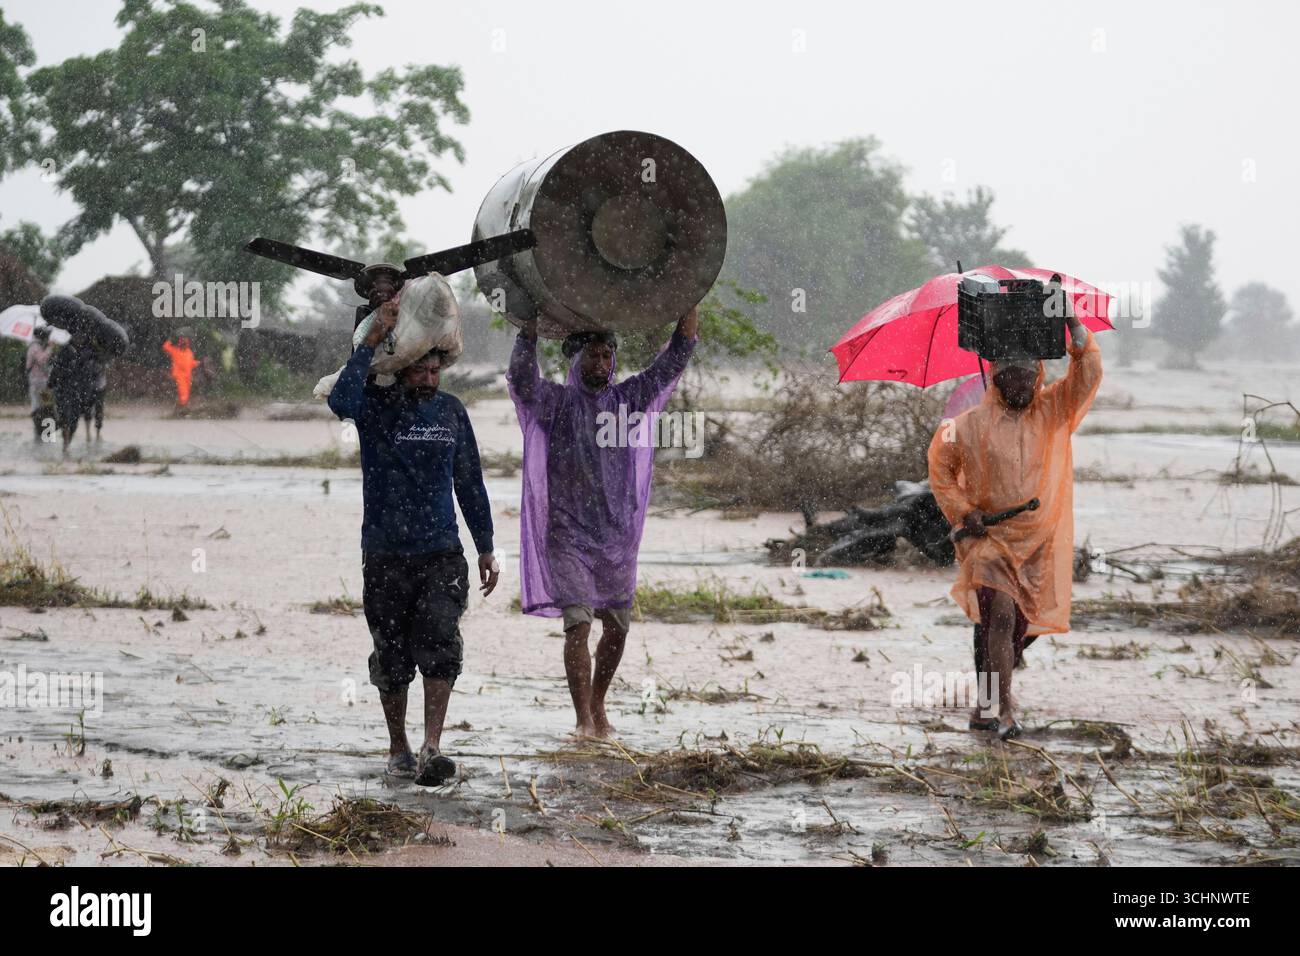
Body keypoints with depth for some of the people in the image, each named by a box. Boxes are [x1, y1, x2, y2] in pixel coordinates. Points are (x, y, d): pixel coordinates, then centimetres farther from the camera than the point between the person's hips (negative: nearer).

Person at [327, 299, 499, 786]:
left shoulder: (451, 410, 9)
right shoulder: (377, 407, -2)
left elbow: (470, 482, 16)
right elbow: (341, 400, -28)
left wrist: (486, 548, 15)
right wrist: (374, 338, -25)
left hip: (442, 555, 2)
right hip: (385, 557, -1)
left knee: (440, 647, -15)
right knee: (392, 659, 6)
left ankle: (431, 750, -20)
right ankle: (398, 748, 22)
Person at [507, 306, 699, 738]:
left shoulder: (628, 399, 7)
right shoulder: (555, 402, -1)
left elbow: (677, 355, 5)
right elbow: (521, 375, -19)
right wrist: (532, 319, -27)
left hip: (617, 536, 4)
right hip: (569, 533, -4)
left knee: (617, 627, 11)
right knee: (578, 623, -13)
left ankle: (597, 706, 31)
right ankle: (584, 719, -12)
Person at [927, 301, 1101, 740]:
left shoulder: (1054, 411, 3)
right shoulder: (971, 424, -1)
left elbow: (1087, 373, -9)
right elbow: (941, 462, 12)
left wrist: (1073, 327, -23)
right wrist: (962, 510, 1)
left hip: (1040, 544, 3)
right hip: (991, 538, -3)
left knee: (1023, 626, 6)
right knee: (1001, 616, -19)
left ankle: (985, 709, 24)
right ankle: (1003, 710, -19)